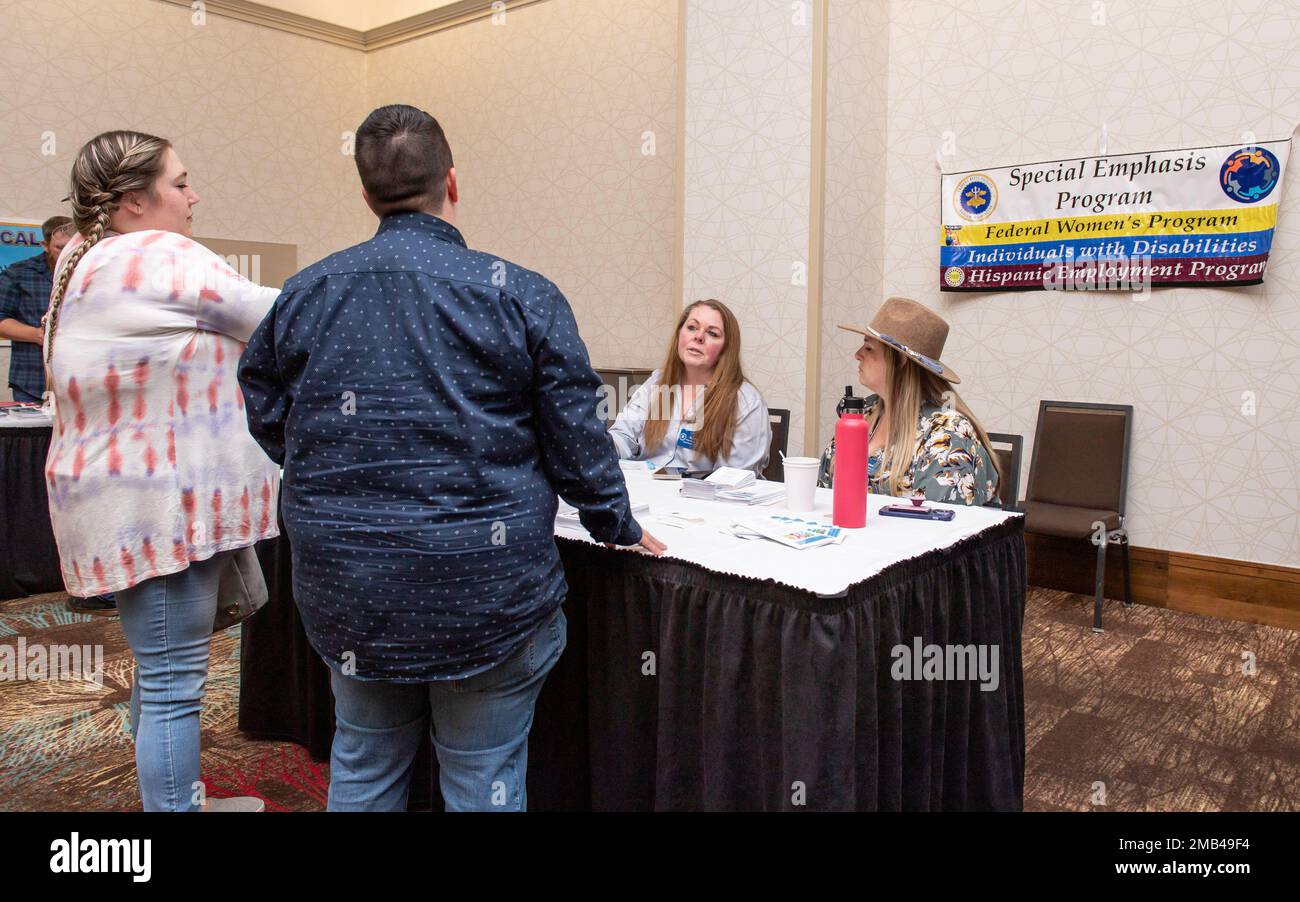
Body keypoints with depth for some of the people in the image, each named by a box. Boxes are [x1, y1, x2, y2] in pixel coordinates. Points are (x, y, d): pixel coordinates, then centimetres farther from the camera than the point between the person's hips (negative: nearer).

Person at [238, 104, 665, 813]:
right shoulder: (521, 297, -9)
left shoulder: (303, 295, 1)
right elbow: (576, 438, -7)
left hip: (345, 589, 4)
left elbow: (267, 418, 12)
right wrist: (616, 527, 8)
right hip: (485, 591, -3)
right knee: (483, 779, 12)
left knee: (364, 765, 22)